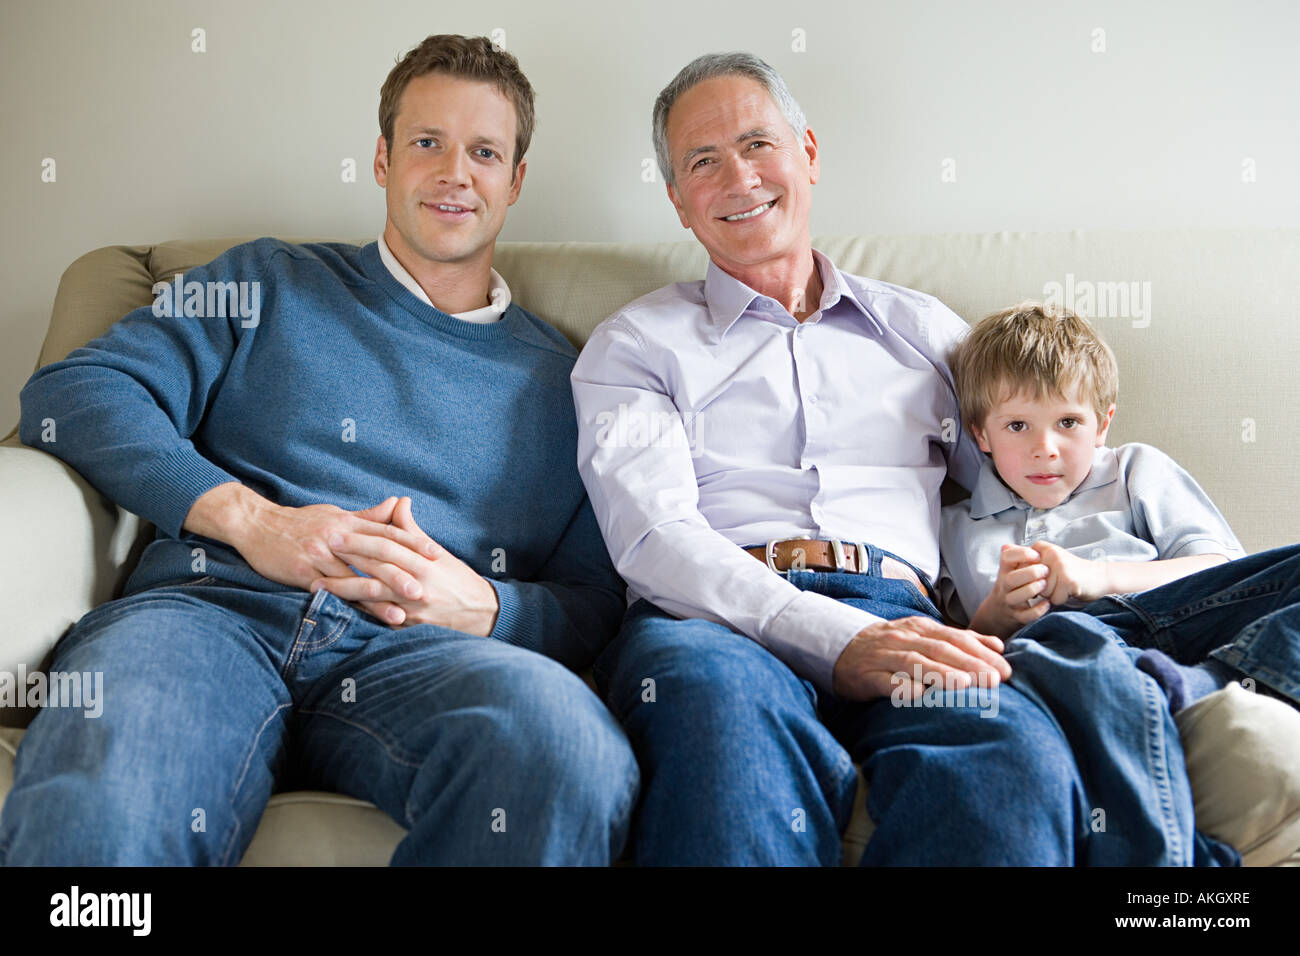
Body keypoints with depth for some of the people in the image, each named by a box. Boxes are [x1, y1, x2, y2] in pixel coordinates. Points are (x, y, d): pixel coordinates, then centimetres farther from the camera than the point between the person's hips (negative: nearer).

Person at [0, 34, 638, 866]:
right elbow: (74, 391, 9)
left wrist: (482, 608, -6)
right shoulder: (269, 284, 22)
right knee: (93, 809, -40)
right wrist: (246, 518, -6)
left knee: (567, 741, -34)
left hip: (414, 655, 4)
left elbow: (594, 598, 18)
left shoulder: (555, 375, 23)